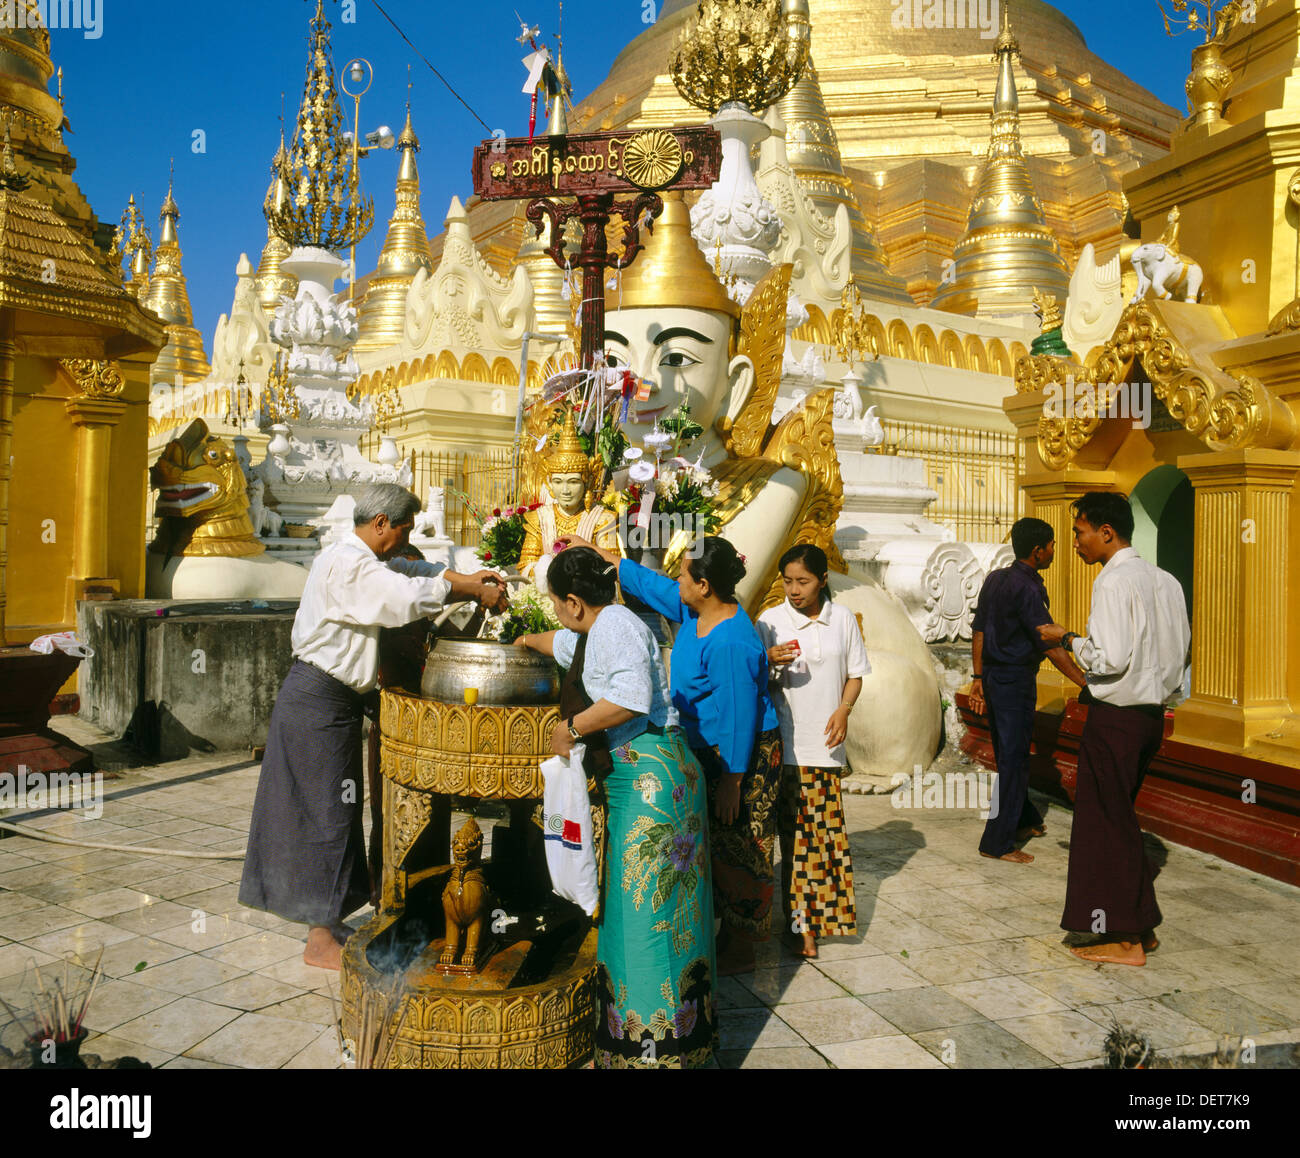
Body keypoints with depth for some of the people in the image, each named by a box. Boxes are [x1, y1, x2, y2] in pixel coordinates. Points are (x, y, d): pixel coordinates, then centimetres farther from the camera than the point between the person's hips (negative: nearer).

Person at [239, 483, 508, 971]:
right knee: (326, 814, -2)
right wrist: (477, 594, -15)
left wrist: (467, 578, 11)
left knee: (330, 811, 16)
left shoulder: (361, 560, 12)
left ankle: (326, 924, 29)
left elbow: (409, 570, 24)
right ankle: (321, 942, 10)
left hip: (331, 697, 10)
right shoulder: (347, 565, -20)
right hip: (320, 701, -10)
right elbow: (411, 596, -27)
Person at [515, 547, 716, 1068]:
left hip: (650, 771, -10)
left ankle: (651, 1042, 3)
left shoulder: (615, 623, -13)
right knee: (640, 900, 15)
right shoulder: (594, 632, 19)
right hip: (638, 772, 10)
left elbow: (632, 697, -26)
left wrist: (573, 727, -15)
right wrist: (525, 642, 59)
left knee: (645, 900, -6)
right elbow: (563, 643, 42)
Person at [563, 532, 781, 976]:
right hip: (708, 751, 10)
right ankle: (729, 934, 31)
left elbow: (739, 718, -25)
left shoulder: (730, 644, -28)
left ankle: (740, 949, 16)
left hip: (741, 757, -10)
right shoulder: (696, 611, 2)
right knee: (716, 847, 17)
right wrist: (597, 553, 22)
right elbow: (649, 582, 17)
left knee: (738, 850, 2)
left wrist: (731, 784, -21)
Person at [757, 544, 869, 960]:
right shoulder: (770, 621, -3)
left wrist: (843, 711, -6)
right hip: (786, 742, -2)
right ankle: (800, 923, 10)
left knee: (826, 828, 5)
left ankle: (823, 908, 24)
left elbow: (855, 675, 11)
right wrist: (770, 663, -22)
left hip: (826, 740, 2)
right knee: (794, 830, 0)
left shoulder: (843, 618, 5)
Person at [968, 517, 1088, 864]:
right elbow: (1051, 645, -22)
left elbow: (978, 630, 11)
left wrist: (979, 676, 16)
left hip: (993, 677, 9)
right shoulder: (1027, 589, -18)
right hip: (1016, 680, -9)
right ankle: (997, 843, 5)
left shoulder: (995, 579, 7)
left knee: (1007, 755, 20)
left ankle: (1024, 820, 38)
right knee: (1013, 761, 0)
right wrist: (1087, 685, -19)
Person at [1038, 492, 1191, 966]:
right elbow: (1180, 648, 14)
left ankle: (1125, 940, 11)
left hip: (1116, 717, -9)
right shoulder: (1165, 580, 10)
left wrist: (1068, 639, -7)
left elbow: (1110, 659, -22)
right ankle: (1141, 925, 27)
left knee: (1105, 822, 2)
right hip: (1151, 713, 9)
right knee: (1118, 818, 19)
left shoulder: (1114, 581, -17)